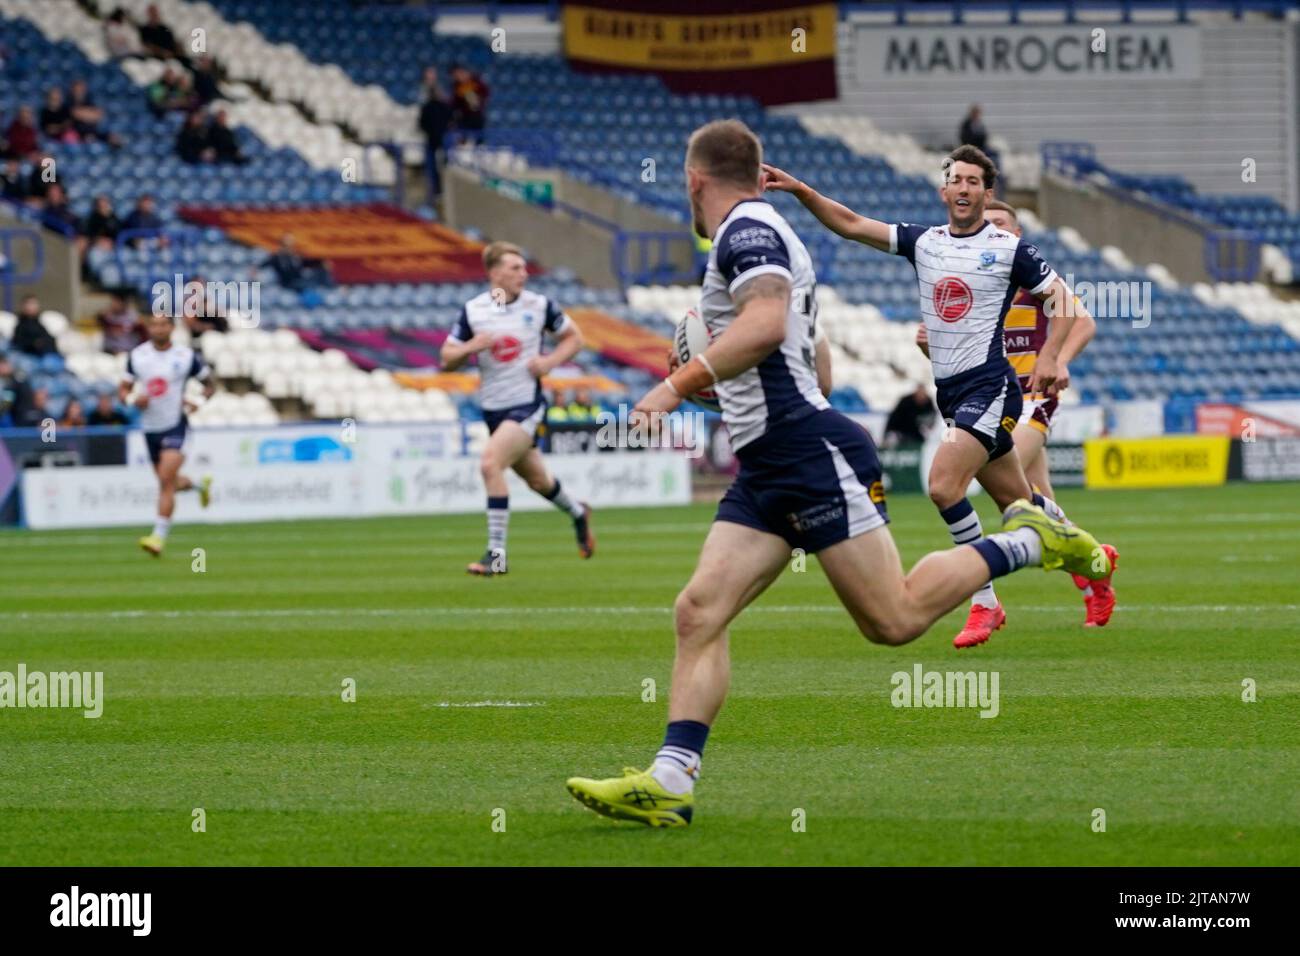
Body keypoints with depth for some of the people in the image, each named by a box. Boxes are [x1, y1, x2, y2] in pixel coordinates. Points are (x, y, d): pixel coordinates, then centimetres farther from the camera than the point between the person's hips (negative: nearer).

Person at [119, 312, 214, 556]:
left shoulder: (186, 356, -4)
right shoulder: (137, 355, 3)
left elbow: (209, 383, 8)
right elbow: (123, 390, 8)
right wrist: (132, 399, -15)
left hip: (175, 424, -5)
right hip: (150, 426, 5)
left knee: (166, 481, -18)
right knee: (167, 482, 16)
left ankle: (159, 536, -18)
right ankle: (199, 485, 49)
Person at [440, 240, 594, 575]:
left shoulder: (539, 306, -5)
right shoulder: (472, 310, 0)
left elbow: (573, 337, 8)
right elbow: (447, 360, 4)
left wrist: (550, 361, -11)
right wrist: (469, 347, -18)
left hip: (527, 405, -4)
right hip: (493, 407, 4)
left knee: (490, 463, -23)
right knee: (537, 479, 16)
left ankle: (496, 555, -18)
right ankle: (577, 513, 50)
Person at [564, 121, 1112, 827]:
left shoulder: (746, 228, -8)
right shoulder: (763, 231, 23)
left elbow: (766, 322, -27)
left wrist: (680, 383, -24)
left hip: (812, 452, -10)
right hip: (767, 472, 10)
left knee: (895, 619, -10)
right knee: (698, 613, -3)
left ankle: (1028, 539, 8)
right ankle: (668, 783, -11)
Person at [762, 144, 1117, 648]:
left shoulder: (1009, 248, -4)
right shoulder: (923, 241, 9)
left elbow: (1061, 299, 0)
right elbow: (851, 225, 4)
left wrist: (1049, 356, -16)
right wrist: (799, 190, -8)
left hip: (990, 385, -6)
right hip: (949, 392, 6)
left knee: (943, 484, -23)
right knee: (1017, 501, 13)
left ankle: (985, 602, -14)